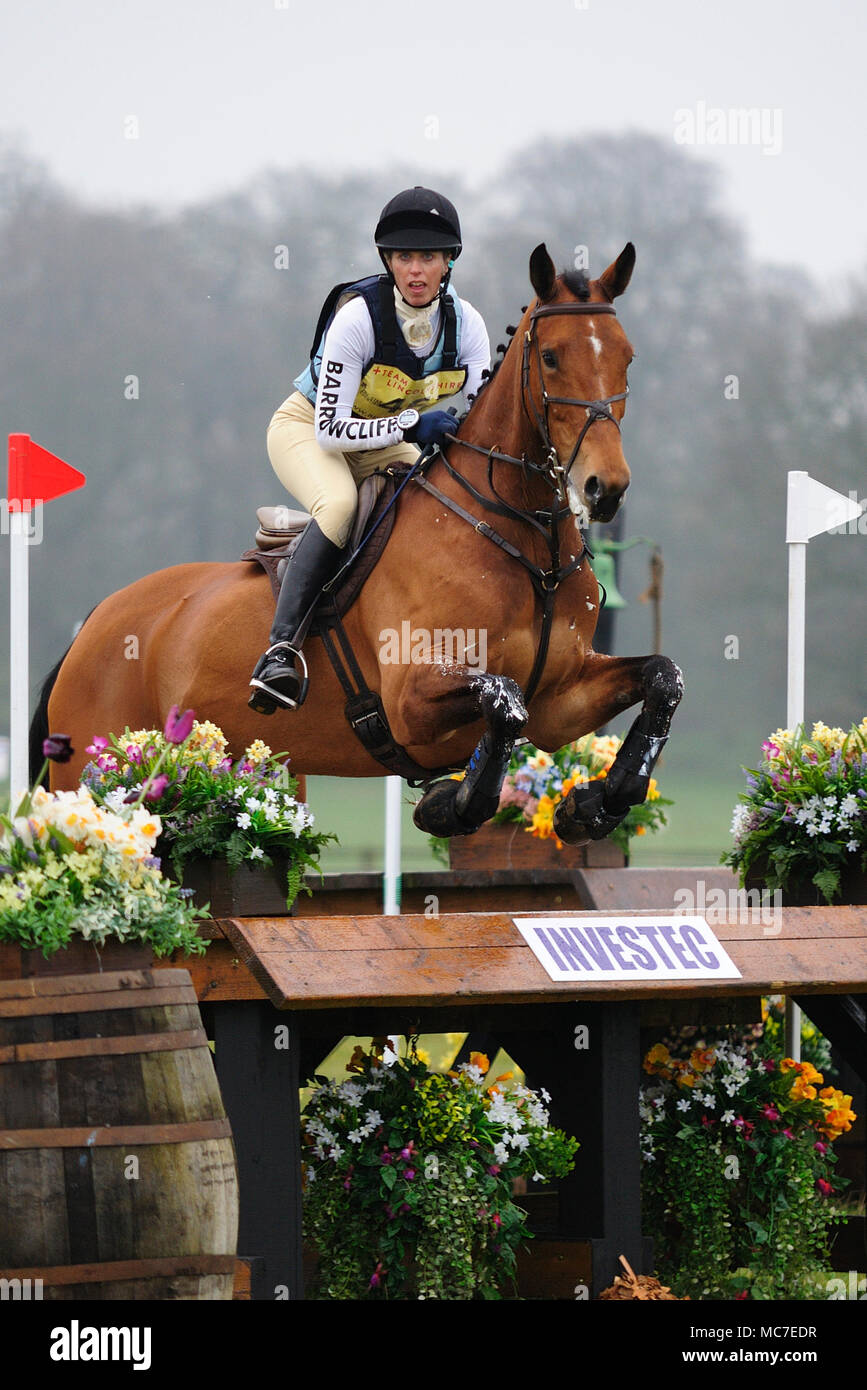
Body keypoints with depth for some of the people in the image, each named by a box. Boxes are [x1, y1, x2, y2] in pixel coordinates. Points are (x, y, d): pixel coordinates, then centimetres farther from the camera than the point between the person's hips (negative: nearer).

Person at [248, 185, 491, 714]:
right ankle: (282, 647, -42)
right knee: (340, 503, -36)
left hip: (386, 442, 6)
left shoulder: (466, 323, -16)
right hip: (309, 428, -5)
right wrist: (412, 425, -41)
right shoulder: (358, 315, -29)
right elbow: (331, 428, -30)